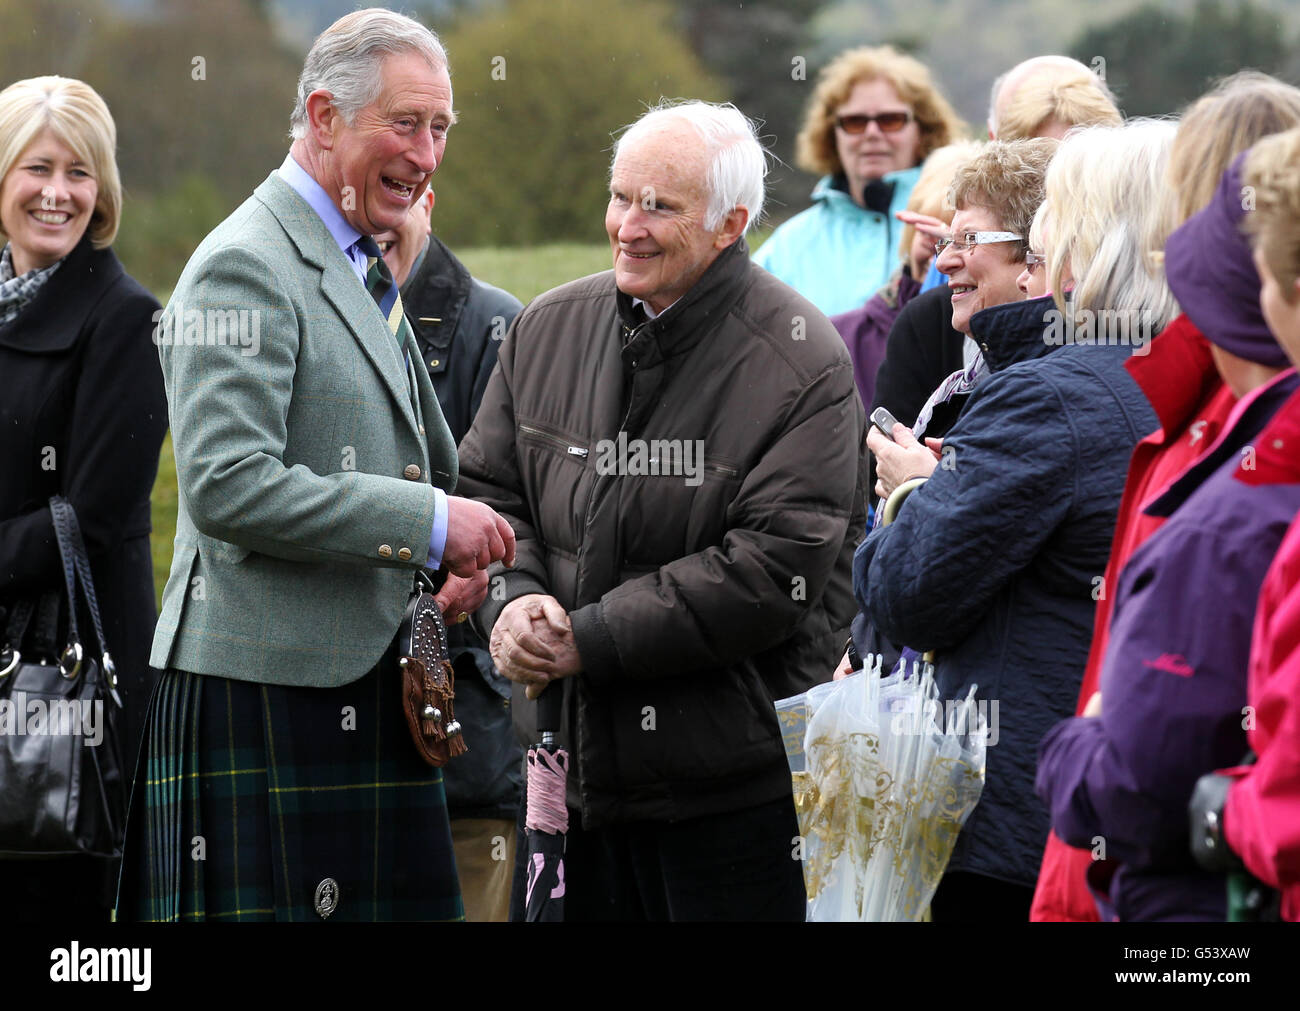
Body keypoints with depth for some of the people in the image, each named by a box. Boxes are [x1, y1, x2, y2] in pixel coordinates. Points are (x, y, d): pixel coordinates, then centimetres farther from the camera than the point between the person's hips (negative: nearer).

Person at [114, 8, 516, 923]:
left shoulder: (363, 272, 20)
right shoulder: (244, 266, -11)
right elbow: (226, 487, -21)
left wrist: (461, 556, 9)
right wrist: (429, 523, -19)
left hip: (364, 691, 9)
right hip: (262, 692, -9)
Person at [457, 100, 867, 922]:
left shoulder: (799, 363, -13)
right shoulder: (549, 330, 7)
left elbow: (774, 569, -18)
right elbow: (487, 490, 12)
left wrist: (588, 640, -18)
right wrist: (513, 599, -10)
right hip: (573, 755, 6)